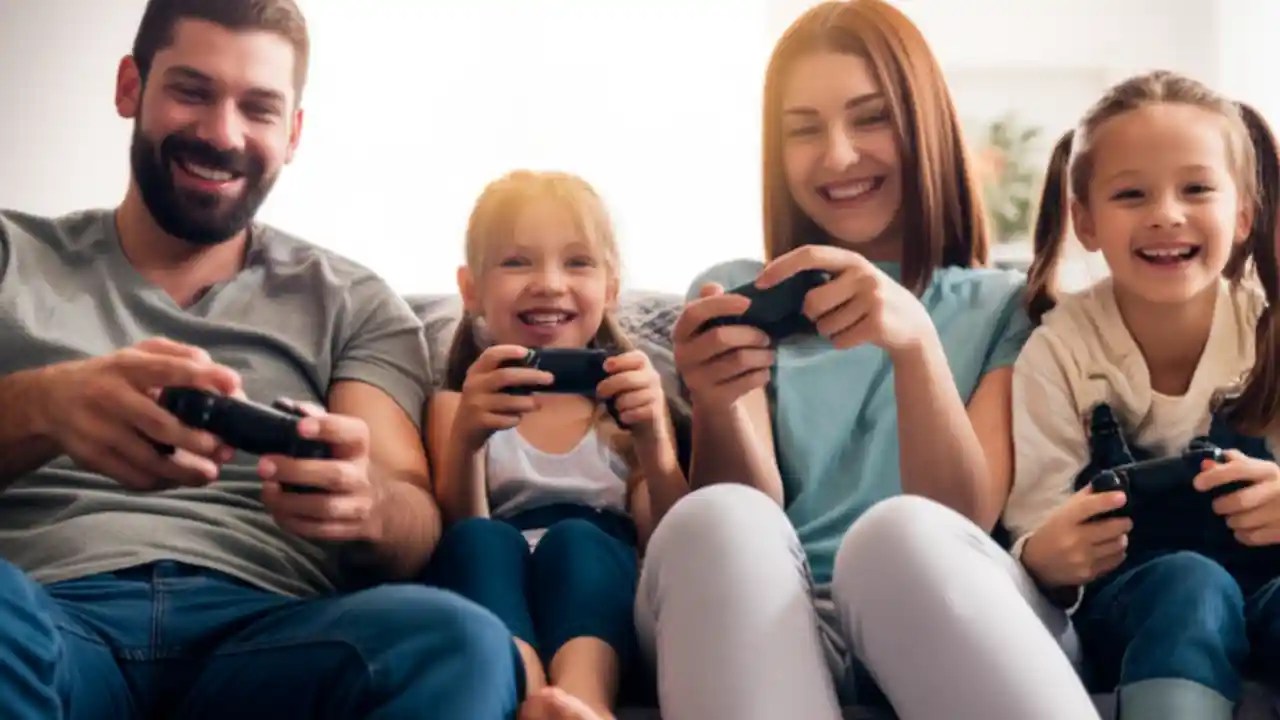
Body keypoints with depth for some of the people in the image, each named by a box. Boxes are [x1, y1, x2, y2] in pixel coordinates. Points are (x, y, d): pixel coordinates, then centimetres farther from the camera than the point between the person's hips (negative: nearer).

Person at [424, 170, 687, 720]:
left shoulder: (628, 402, 18)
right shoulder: (457, 405, 16)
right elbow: (458, 536, 0)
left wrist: (654, 441, -15)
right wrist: (467, 439, -19)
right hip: (492, 617, 0)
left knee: (574, 539, -30)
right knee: (480, 542, -30)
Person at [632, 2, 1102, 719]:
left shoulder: (1007, 306, 14)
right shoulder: (736, 294, 17)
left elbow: (966, 522, -2)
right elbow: (740, 529, 4)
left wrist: (916, 341, -19)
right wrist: (716, 408, -19)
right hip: (768, 628, 1)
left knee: (901, 534, -35)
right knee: (721, 523, -33)